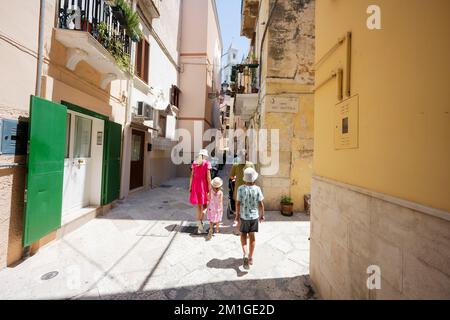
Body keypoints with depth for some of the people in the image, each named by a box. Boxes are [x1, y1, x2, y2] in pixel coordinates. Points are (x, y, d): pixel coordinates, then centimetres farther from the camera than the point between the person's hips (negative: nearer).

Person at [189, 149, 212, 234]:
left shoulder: (194, 163, 5)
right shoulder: (207, 163, -6)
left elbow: (192, 176, 4)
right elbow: (208, 177, -10)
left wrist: (190, 187, 9)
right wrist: (209, 188, -6)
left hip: (195, 185, 4)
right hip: (204, 185, -4)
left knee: (199, 206, 12)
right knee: (204, 205, 13)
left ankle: (200, 227, 18)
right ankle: (200, 221, -9)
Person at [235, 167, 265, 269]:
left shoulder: (241, 189, -16)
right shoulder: (257, 189, -12)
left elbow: (238, 203, -12)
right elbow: (261, 204, -6)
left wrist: (237, 216, 0)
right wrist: (262, 215, 9)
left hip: (243, 216, -1)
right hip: (254, 216, 2)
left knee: (243, 235, 17)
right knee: (252, 236, 16)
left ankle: (245, 254, 0)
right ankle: (250, 257, 27)